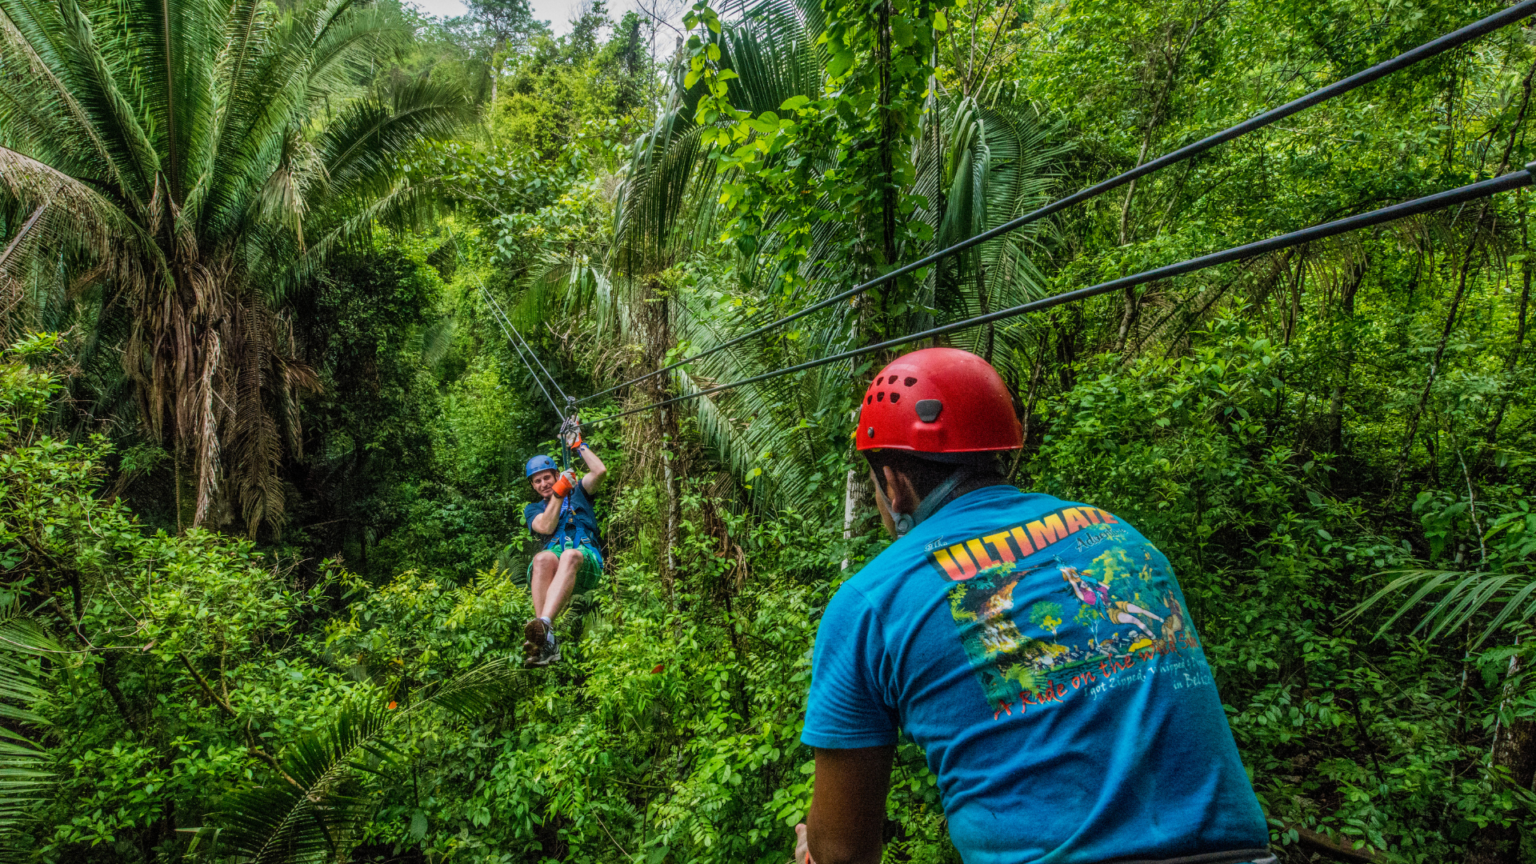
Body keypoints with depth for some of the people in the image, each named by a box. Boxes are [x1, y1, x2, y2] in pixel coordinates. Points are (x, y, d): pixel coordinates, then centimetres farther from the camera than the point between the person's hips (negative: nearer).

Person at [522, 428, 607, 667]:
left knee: (571, 555, -40)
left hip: (586, 562, -1)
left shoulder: (577, 493, 30)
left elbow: (600, 471, 12)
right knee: (543, 559, -38)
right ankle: (547, 642, -51)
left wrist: (579, 445, 20)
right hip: (554, 557, 1)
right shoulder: (533, 509, 30)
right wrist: (559, 493, 3)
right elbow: (546, 527, 7)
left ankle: (544, 624, -61)